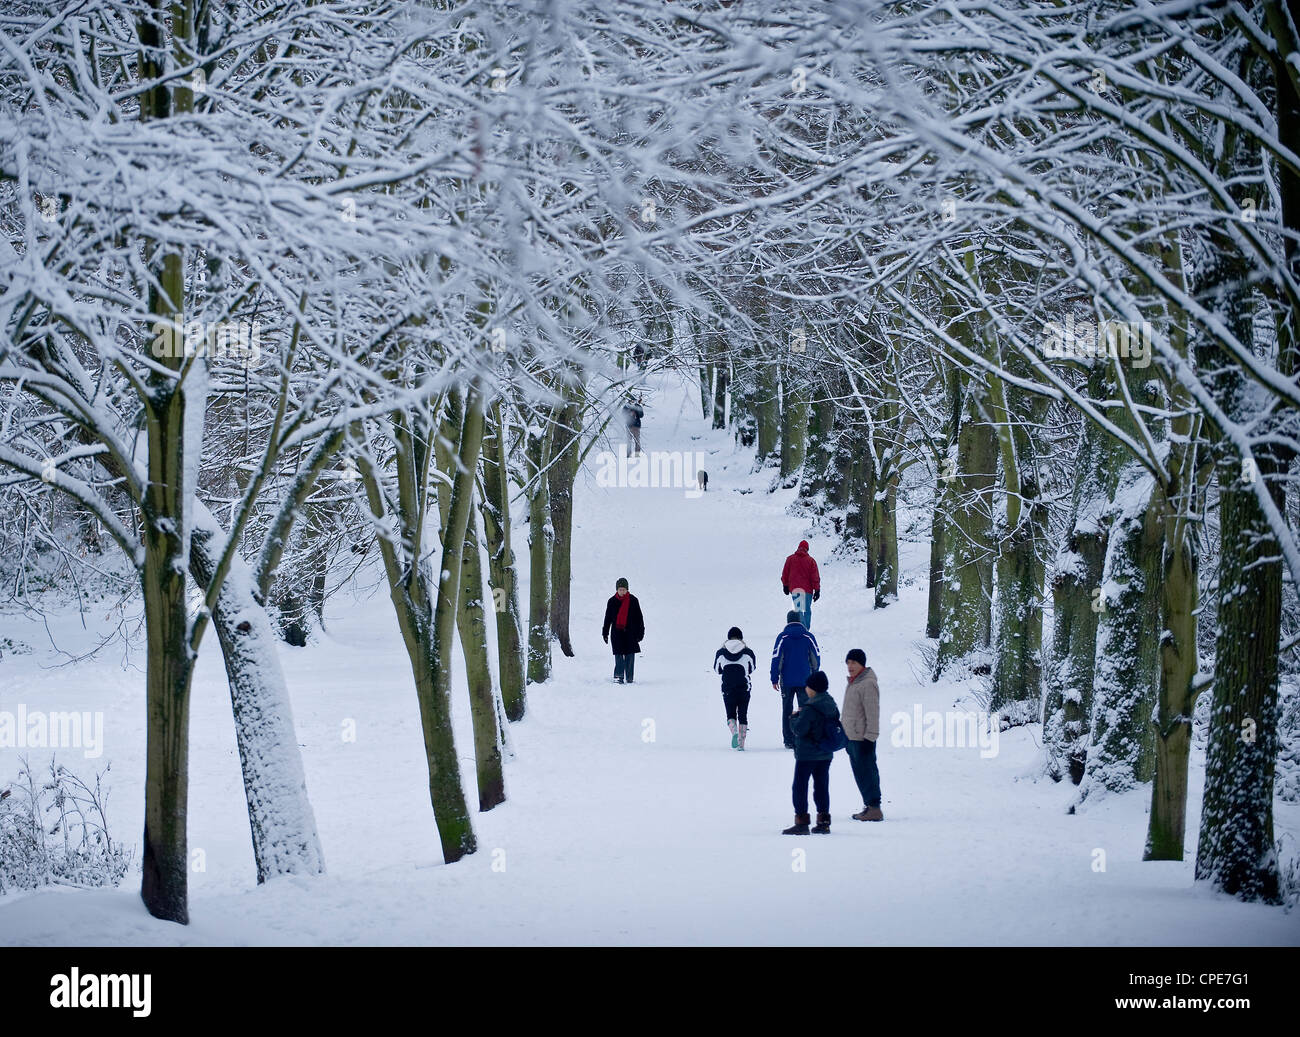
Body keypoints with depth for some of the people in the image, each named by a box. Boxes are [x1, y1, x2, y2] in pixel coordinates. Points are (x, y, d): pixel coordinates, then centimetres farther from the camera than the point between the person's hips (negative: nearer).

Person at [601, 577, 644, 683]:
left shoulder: (633, 601, 2)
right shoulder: (612, 602, 4)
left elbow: (639, 618, 7)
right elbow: (607, 619, 12)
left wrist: (640, 632, 4)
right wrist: (605, 633, 11)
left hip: (630, 633, 0)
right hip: (617, 633, 0)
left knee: (630, 655, 1)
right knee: (619, 655, -7)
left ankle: (629, 678, 8)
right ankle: (619, 676, -7)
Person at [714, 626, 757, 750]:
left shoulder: (721, 652, -2)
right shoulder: (747, 652, -3)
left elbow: (717, 669, 10)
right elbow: (752, 668, 12)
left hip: (728, 689, 0)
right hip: (744, 688, 0)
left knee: (731, 714, 11)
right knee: (743, 715, 8)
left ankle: (734, 732, -20)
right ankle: (741, 743, 3)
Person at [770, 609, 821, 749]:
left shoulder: (782, 637, -5)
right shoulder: (808, 636, 0)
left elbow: (776, 658, -7)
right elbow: (816, 658, 5)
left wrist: (774, 679, -1)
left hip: (787, 680, -1)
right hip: (805, 680, 1)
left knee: (787, 710, 7)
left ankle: (789, 740, 4)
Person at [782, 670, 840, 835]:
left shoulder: (810, 708, -19)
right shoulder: (832, 705, 7)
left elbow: (799, 729, -24)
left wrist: (794, 717, -3)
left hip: (807, 755, -8)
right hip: (826, 755, 8)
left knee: (799, 787, 0)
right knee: (822, 787, 14)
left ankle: (801, 823, -4)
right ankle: (823, 822, 15)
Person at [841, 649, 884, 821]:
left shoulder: (868, 684, -17)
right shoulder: (853, 682, 14)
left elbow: (872, 713, -20)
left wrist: (870, 737, -21)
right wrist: (846, 738, 23)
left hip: (863, 738, -10)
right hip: (851, 736, 10)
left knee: (866, 772, -8)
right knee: (859, 773, 13)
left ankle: (874, 809, -6)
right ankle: (869, 806, 20)